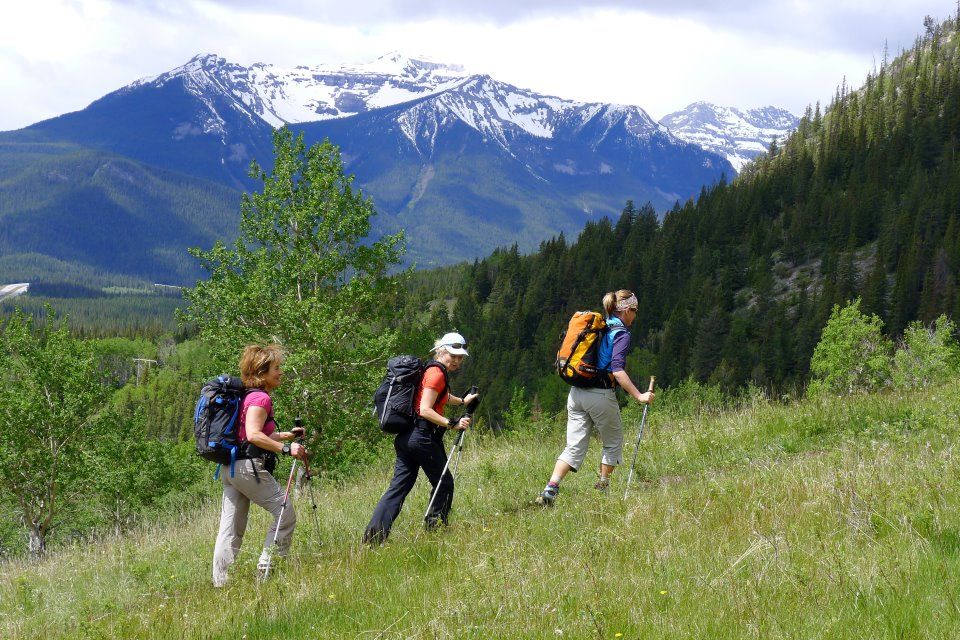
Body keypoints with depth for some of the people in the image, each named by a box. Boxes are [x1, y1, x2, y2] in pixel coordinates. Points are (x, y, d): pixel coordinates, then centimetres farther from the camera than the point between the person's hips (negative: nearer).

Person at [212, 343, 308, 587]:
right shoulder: (260, 398, -12)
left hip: (230, 468, 10)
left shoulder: (245, 396, 19)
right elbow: (254, 435, -24)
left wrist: (287, 435, 24)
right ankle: (267, 566, 1)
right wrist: (286, 448, -24)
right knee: (286, 514, 1)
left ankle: (220, 581, 8)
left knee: (230, 529, 8)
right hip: (250, 467, -10)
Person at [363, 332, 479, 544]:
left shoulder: (435, 371, 20)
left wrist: (462, 401, 52)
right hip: (423, 437, -9)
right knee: (444, 483, 7)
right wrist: (452, 424, -23)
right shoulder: (436, 373, -11)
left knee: (399, 487, 4)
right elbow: (425, 410, -19)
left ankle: (373, 535, -6)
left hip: (407, 437, 9)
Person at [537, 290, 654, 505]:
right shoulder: (621, 333, -7)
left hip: (577, 393, 7)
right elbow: (617, 370, -20)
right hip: (601, 395, -7)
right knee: (613, 444, 15)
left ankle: (550, 489, -10)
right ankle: (602, 487, 19)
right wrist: (639, 396, -23)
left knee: (574, 447, 5)